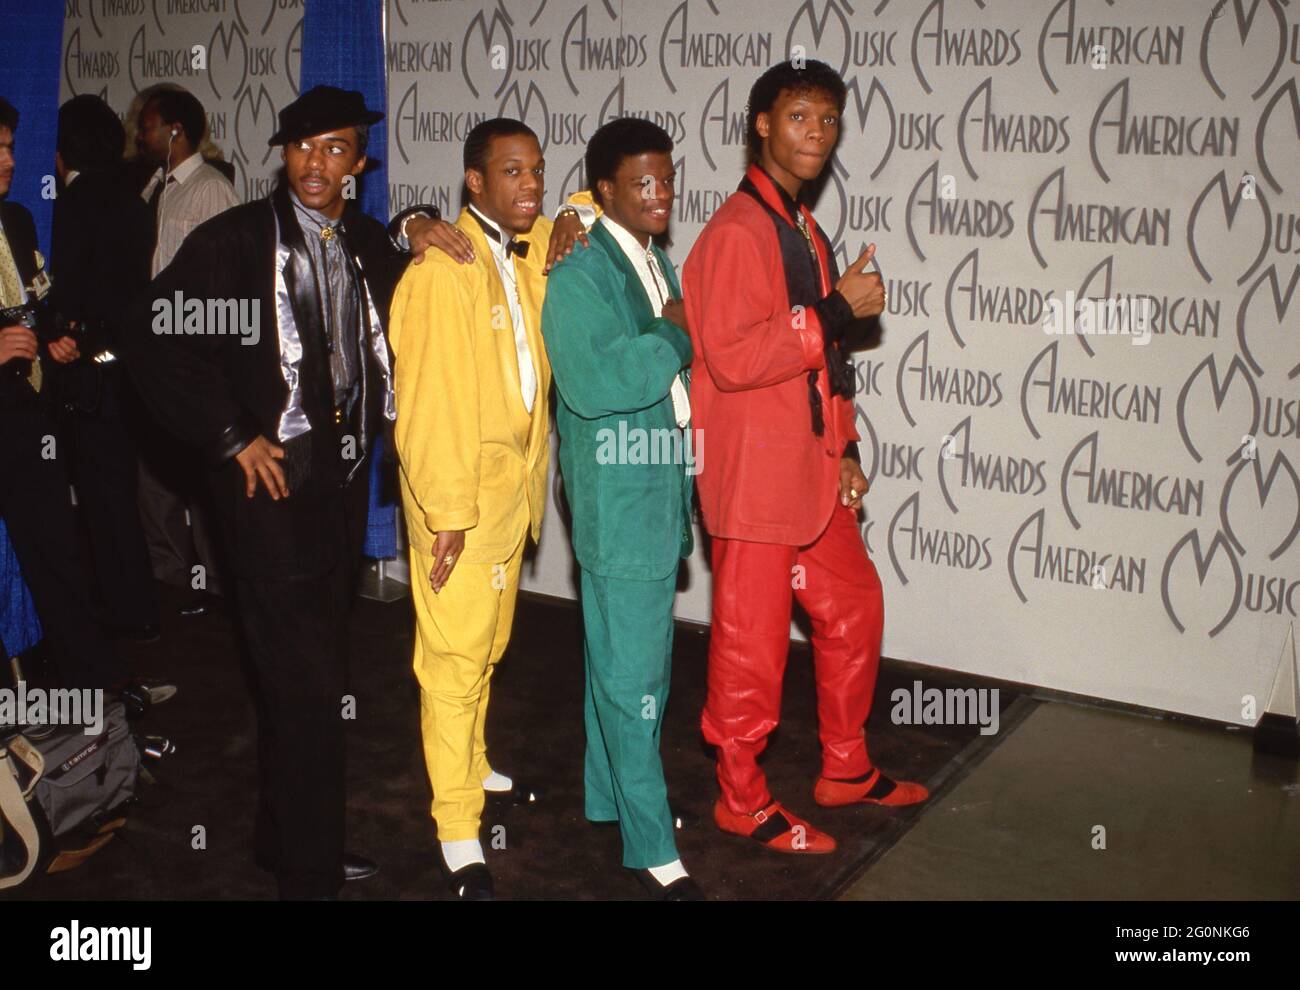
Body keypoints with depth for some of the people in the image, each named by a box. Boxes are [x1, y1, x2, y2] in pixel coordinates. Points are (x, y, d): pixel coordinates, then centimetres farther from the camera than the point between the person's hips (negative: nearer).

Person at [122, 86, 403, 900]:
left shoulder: (369, 243, 8)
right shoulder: (236, 240, -10)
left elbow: (384, 334, 22)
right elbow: (157, 344, -13)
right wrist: (232, 439, -14)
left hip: (345, 479, 6)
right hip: (274, 481, -6)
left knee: (317, 672, 17)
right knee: (303, 684, -4)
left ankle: (288, 840, 35)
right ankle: (309, 871, 12)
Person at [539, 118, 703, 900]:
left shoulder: (660, 265, 13)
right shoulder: (580, 276, -13)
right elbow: (595, 381, -27)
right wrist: (673, 336, -17)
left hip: (662, 495, 8)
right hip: (618, 504, -8)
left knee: (631, 661, 18)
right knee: (632, 675, -1)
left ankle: (613, 795, 34)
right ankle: (652, 847, 10)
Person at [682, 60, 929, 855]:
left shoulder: (805, 231, 15)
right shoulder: (737, 231, -15)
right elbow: (730, 358, -24)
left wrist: (844, 450, 14)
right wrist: (839, 309, -20)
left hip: (811, 469, 10)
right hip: (755, 475, -10)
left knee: (854, 605, 18)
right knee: (752, 640, 2)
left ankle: (847, 769, 35)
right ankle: (744, 801, 20)